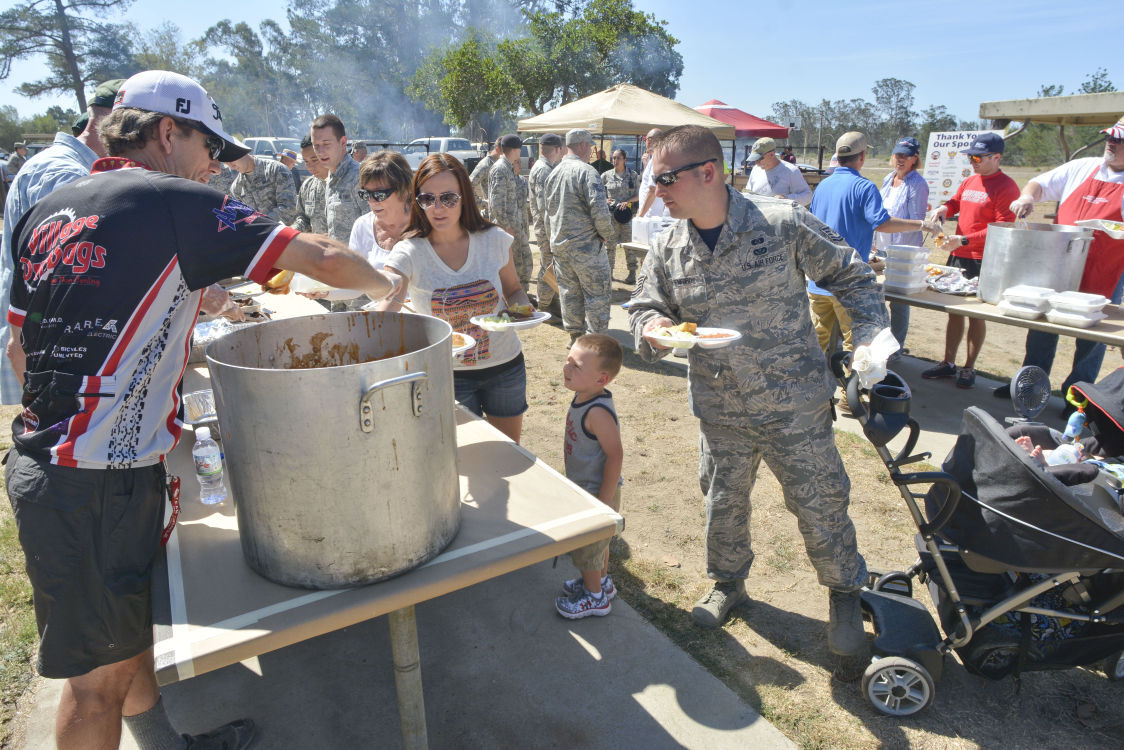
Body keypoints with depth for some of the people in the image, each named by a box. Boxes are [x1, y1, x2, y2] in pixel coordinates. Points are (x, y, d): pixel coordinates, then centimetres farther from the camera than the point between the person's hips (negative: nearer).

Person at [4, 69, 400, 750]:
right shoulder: (175, 202, -13)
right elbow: (324, 258, -16)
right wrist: (382, 283, 3)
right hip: (98, 483, -9)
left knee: (128, 626, 23)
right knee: (100, 671, 8)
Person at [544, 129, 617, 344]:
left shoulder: (554, 173, 10)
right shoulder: (586, 172, -14)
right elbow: (599, 212, -22)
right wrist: (610, 238, -8)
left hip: (559, 245, 7)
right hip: (586, 246, -7)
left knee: (569, 292, 15)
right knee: (597, 295, 3)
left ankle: (575, 336, 25)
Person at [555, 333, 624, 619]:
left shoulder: (597, 412, -32)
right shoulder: (582, 399, -3)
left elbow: (615, 456, -29)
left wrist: (603, 501, -23)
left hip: (596, 493, -9)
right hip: (584, 489, 9)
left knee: (587, 545, 11)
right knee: (597, 541, 27)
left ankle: (595, 597, 33)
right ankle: (601, 581, 49)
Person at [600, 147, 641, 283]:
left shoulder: (633, 175, 6)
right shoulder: (606, 175, 6)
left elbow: (638, 195, 5)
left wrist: (628, 202, -12)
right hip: (611, 212, 1)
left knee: (629, 241, -1)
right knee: (610, 242, 2)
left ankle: (632, 272, 7)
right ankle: (609, 270, 12)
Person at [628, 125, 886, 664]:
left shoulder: (784, 224, -14)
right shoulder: (667, 250, -3)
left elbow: (852, 278, -2)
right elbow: (644, 309, 8)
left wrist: (869, 339, -14)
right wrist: (653, 327, -16)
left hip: (794, 403, -3)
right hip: (719, 411, 3)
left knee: (820, 504, 9)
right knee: (723, 501, 17)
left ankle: (845, 594, 37)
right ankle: (728, 583, 45)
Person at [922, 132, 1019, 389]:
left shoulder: (1006, 187, -10)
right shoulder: (969, 182, 11)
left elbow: (1003, 229, -17)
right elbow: (954, 203, 26)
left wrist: (963, 240, -23)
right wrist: (942, 209, 1)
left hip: (983, 261, -6)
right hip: (957, 257, 7)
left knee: (976, 315, 3)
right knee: (954, 311, 11)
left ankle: (969, 368, 13)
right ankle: (948, 363, 21)